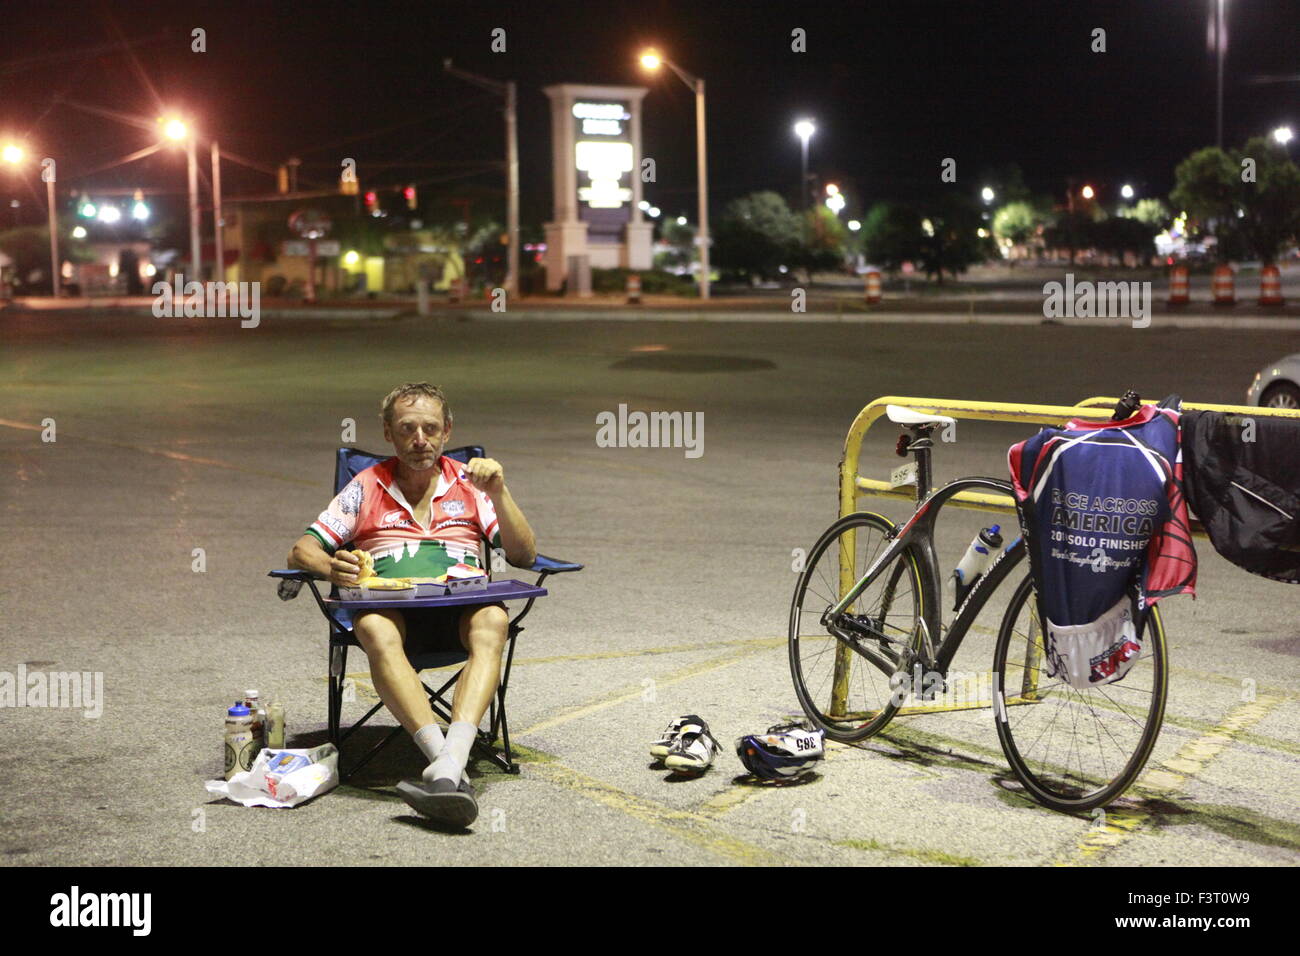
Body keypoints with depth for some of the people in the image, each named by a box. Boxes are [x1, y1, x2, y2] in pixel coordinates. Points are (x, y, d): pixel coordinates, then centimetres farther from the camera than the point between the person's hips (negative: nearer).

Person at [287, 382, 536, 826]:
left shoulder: (468, 483, 21)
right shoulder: (365, 487, 21)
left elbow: (523, 555, 12)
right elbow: (301, 551, 14)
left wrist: (499, 494, -4)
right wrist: (331, 567, -11)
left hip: (461, 595, 0)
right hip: (388, 599, 0)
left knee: (492, 621, -36)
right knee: (375, 631, -37)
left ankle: (448, 765, -53)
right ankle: (450, 767, -50)